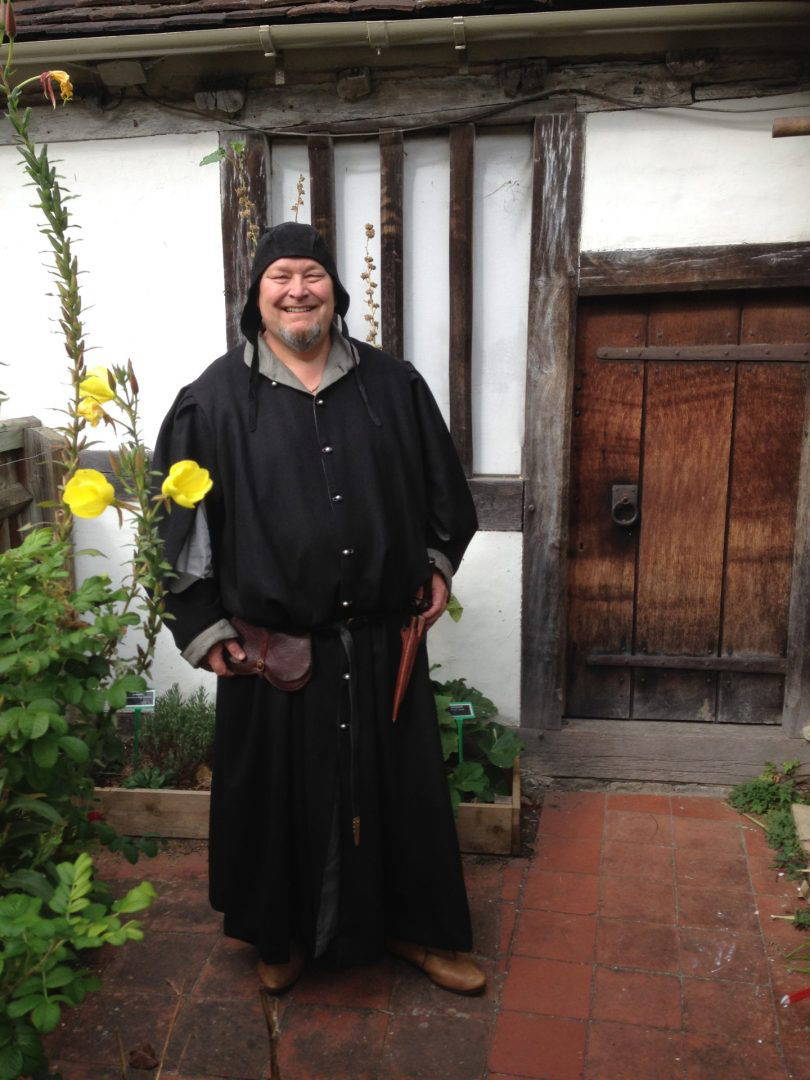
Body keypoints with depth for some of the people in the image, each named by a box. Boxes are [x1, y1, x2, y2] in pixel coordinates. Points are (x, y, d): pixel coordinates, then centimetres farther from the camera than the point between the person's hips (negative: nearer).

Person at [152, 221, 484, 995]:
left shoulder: (393, 384, 2)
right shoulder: (215, 399, -5)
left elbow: (440, 482, 15)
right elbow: (179, 523, -2)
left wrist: (439, 562, 11)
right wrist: (203, 627, -3)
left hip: (382, 639, 3)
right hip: (271, 647, -2)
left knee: (400, 783, 14)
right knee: (284, 792, 14)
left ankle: (410, 924, 38)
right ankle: (285, 932, 39)